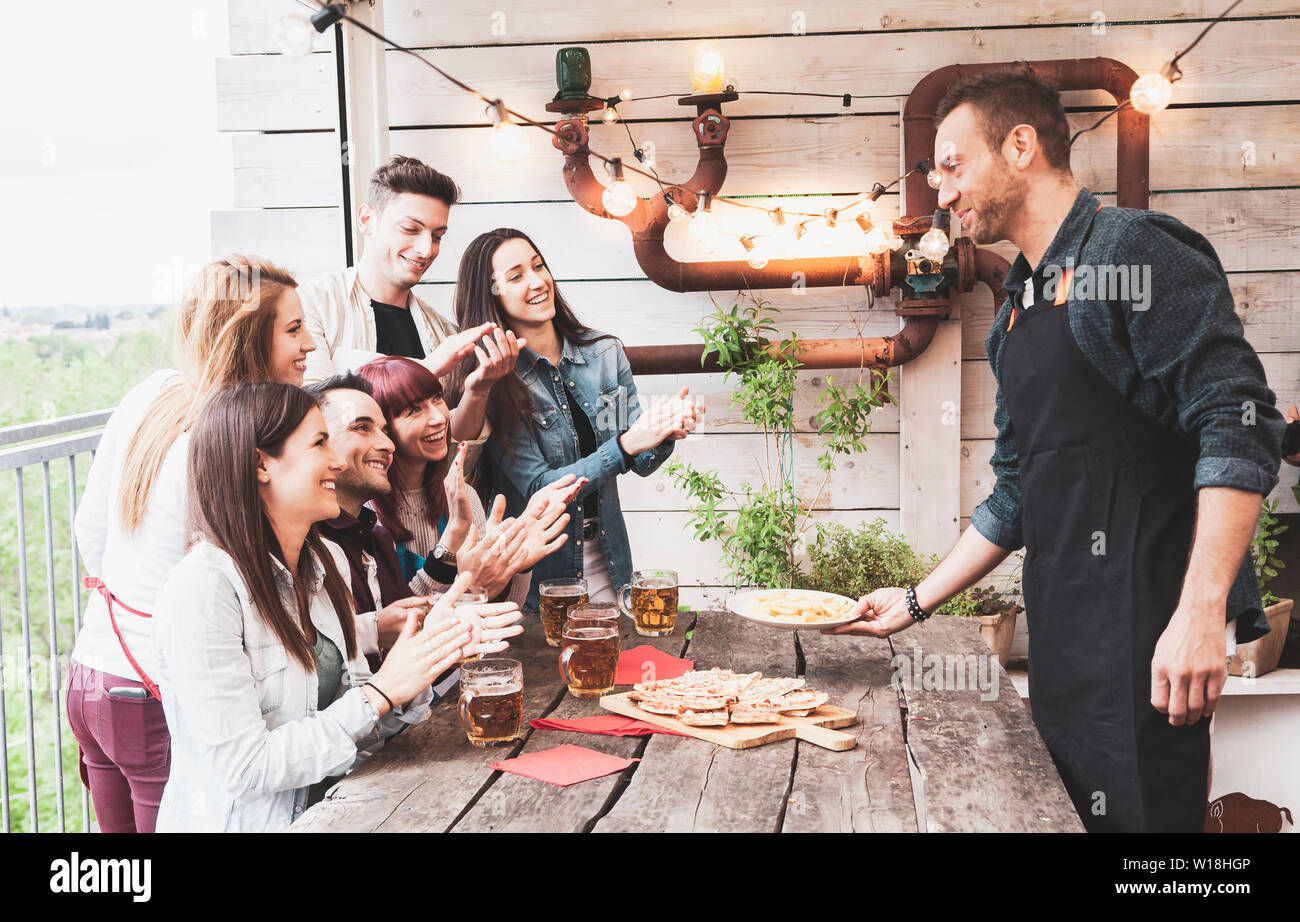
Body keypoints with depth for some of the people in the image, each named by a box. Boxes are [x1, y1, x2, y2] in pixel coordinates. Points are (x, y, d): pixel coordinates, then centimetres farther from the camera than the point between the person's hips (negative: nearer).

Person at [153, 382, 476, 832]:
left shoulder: (317, 567, 7)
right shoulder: (202, 588, -17)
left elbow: (350, 723, 6)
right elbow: (243, 767, -20)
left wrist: (424, 660, -10)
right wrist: (380, 692, -17)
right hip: (241, 821, -6)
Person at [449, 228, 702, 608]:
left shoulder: (605, 353, 0)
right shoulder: (494, 382, -14)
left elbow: (641, 462, 3)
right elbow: (538, 489, -18)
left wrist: (666, 432, -19)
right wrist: (625, 445, -27)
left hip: (607, 560, 4)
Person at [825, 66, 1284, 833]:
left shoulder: (1134, 251, -8)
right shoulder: (1021, 311, 18)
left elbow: (1240, 427, -17)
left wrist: (1201, 612, -25)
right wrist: (916, 602, 21)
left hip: (1144, 639, -8)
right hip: (1061, 640, 8)